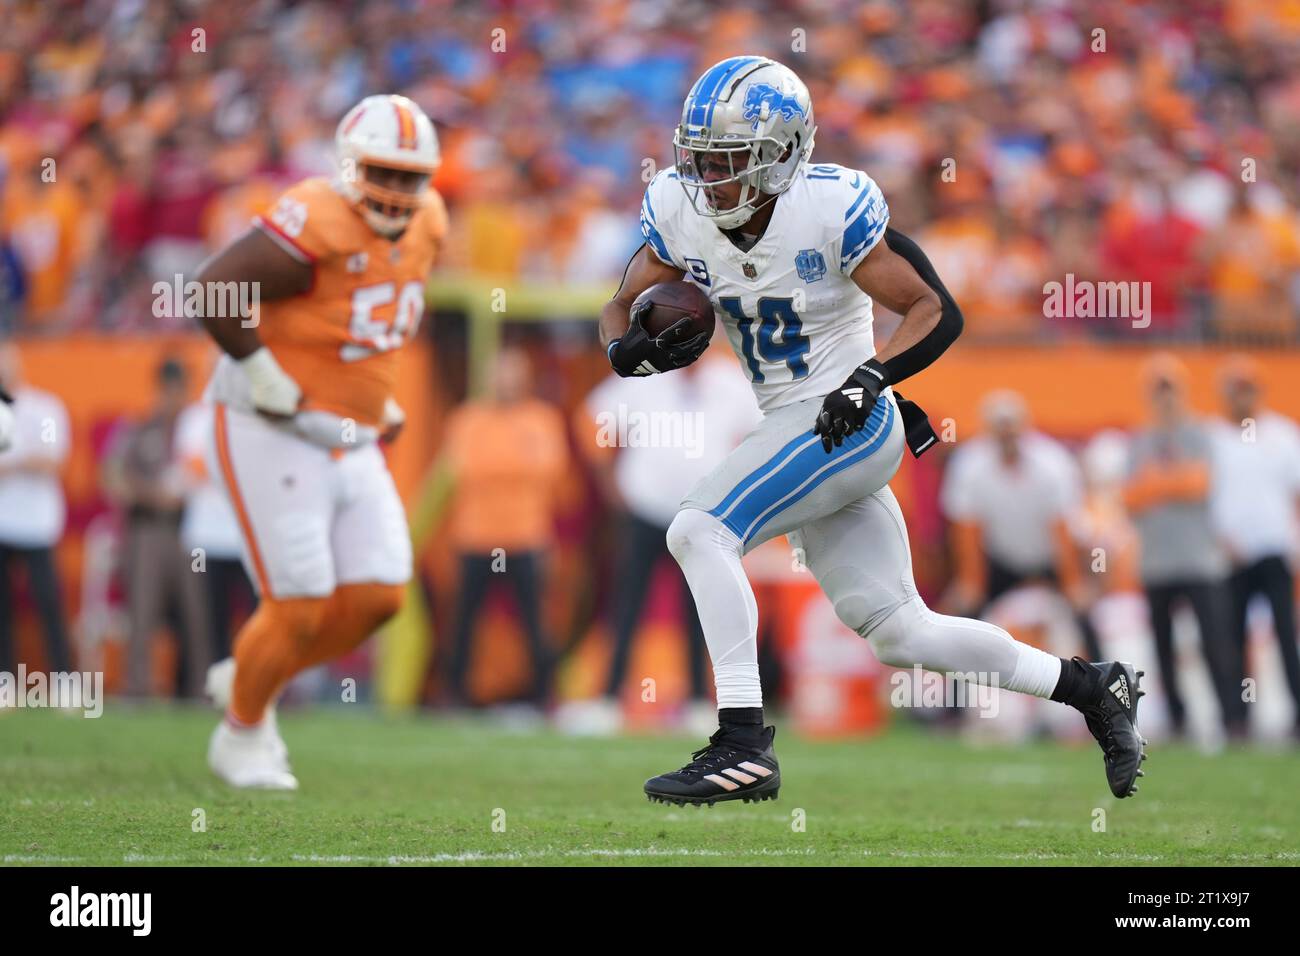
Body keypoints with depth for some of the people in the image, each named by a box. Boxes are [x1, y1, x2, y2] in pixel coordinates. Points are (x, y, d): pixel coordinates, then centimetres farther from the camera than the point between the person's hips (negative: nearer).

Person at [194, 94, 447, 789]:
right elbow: (213, 288, -27)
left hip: (349, 445, 8)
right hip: (269, 438, -8)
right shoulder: (317, 224, -23)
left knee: (376, 599, 2)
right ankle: (241, 737, 19)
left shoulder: (423, 224, 4)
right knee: (299, 611, -6)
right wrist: (268, 383, -23)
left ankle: (246, 680, 24)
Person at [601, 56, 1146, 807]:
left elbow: (938, 313, -12)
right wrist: (631, 347, -17)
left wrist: (873, 377, -28)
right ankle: (1093, 689, 22)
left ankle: (744, 750, -22)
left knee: (699, 530, -21)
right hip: (795, 433, 7)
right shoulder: (681, 212, -2)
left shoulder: (832, 209, -18)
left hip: (850, 425, -7)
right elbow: (621, 310, 7)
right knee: (897, 632, 9)